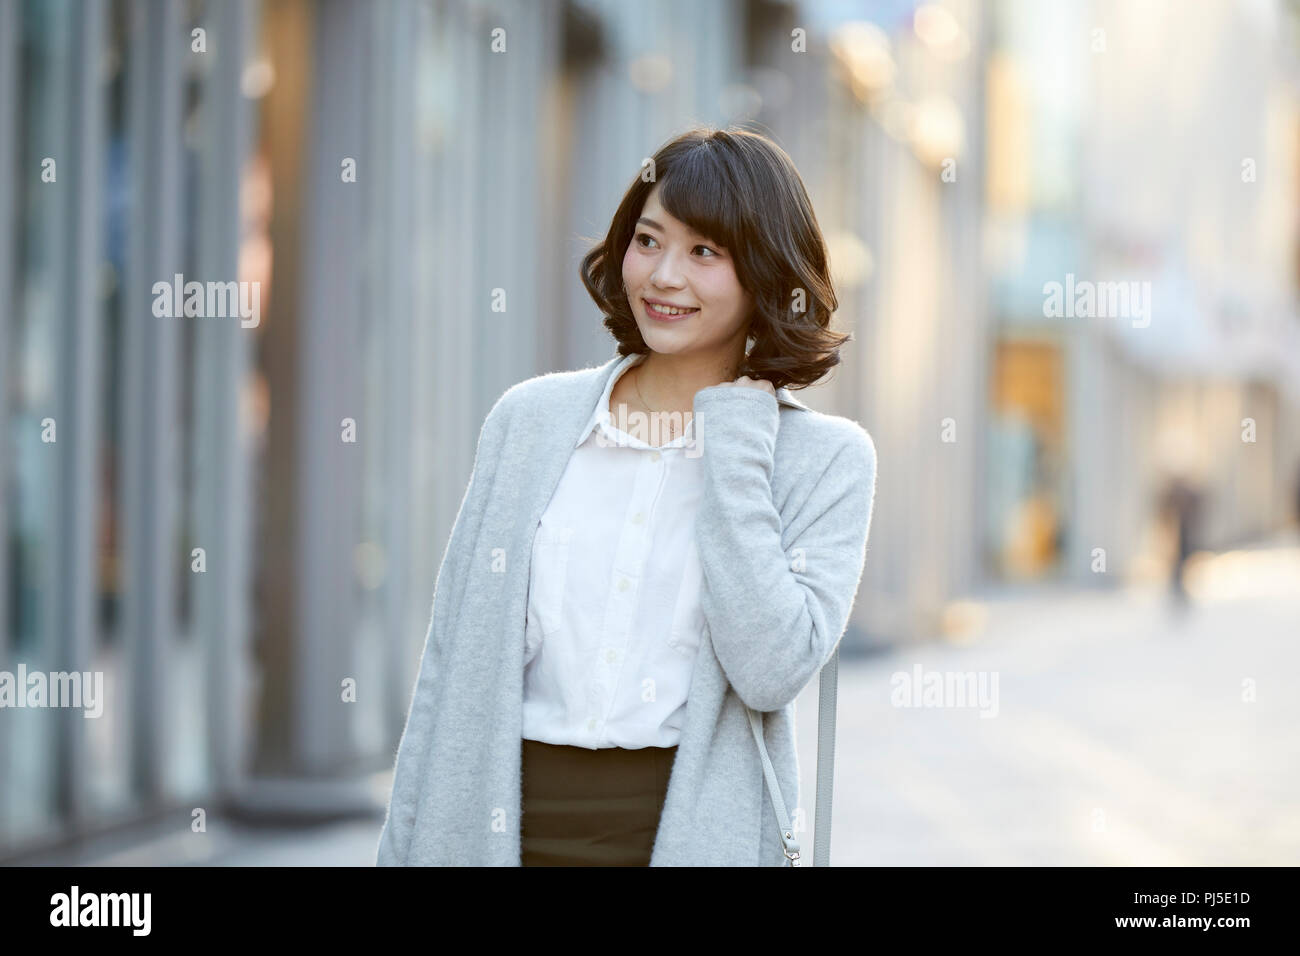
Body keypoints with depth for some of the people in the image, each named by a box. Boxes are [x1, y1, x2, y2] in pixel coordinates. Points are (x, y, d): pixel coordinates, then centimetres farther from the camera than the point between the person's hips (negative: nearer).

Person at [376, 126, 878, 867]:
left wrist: (735, 437, -10)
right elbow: (452, 667, 7)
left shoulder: (825, 458, 0)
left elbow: (772, 671, -14)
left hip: (698, 831, -2)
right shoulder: (530, 418, 6)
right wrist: (406, 850, 2)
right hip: (507, 827, 2)